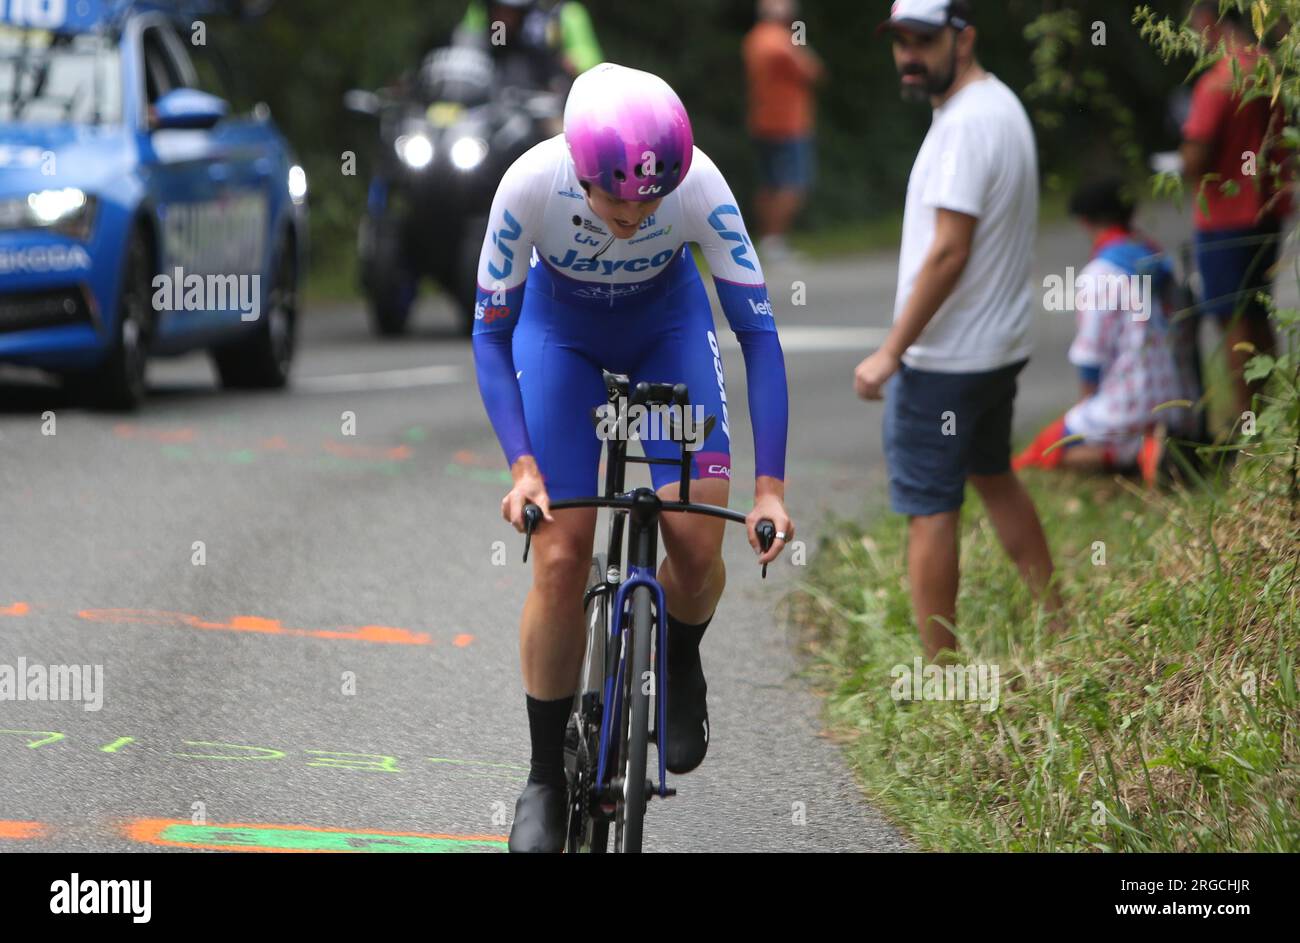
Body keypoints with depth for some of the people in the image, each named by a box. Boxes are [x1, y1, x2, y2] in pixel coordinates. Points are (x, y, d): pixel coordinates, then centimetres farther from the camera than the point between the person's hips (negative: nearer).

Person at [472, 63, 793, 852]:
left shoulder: (701, 186, -34)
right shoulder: (530, 186, -34)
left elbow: (758, 331, -27)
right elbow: (491, 333, -22)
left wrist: (770, 486, -32)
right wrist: (522, 465, -32)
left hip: (669, 326, 1)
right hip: (559, 332, -1)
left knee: (697, 541, -16)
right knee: (562, 559, -11)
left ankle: (681, 666, 18)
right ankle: (546, 778, 5)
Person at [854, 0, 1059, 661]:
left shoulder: (965, 124, -21)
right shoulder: (1002, 104, 11)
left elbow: (948, 252, -25)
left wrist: (892, 352, -21)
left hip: (943, 358, -10)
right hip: (1001, 343, 10)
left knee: (929, 508, -4)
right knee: (992, 476, 25)